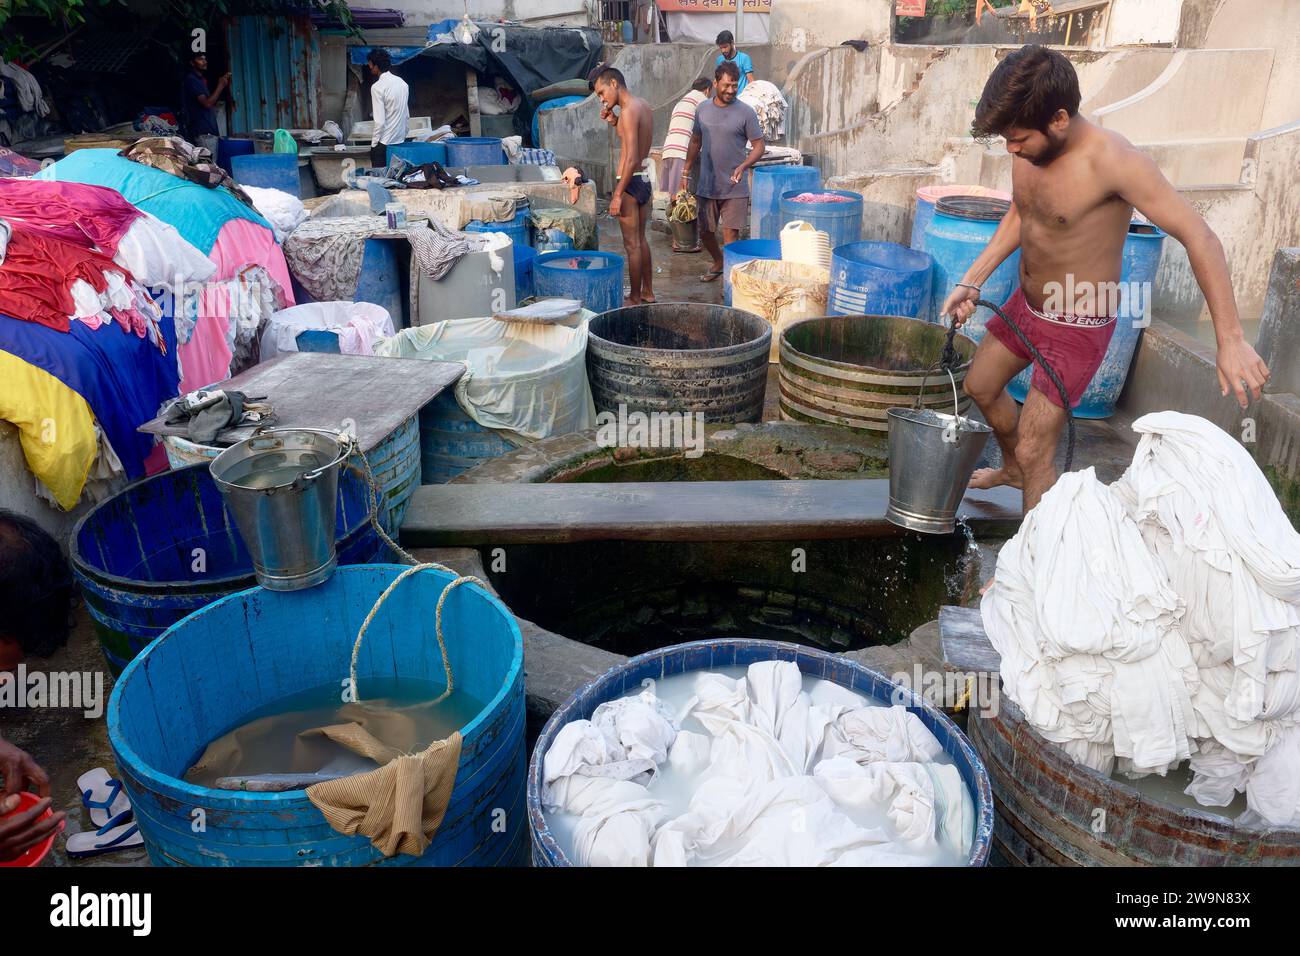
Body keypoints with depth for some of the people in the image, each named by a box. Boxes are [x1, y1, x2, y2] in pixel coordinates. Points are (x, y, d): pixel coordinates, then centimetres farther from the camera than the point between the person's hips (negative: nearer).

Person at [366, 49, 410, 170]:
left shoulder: (377, 87, -15)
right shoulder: (402, 83, 6)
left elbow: (380, 121, -18)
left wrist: (374, 142, -9)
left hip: (384, 143, -7)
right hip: (401, 141, 7)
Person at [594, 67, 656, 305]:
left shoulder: (629, 111, -18)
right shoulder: (644, 106, 11)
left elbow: (631, 158, -23)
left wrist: (618, 194, -22)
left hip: (631, 181, -10)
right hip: (644, 179, 10)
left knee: (632, 244, 0)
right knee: (640, 239, 19)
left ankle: (635, 299, 9)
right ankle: (647, 292, 28)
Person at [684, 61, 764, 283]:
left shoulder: (746, 112, -6)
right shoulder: (703, 109, 6)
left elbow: (758, 146, -6)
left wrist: (743, 166, -23)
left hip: (734, 188, -4)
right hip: (706, 186, 4)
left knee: (731, 235, -3)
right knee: (705, 232, 13)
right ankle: (719, 263, 39)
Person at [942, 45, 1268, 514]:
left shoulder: (1111, 159, -29)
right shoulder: (1029, 147, -8)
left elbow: (1200, 238, -27)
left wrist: (1231, 340, -30)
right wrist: (973, 280, 4)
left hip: (1077, 327, -8)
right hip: (1027, 303, 8)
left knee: (1034, 453, -6)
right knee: (980, 387, 27)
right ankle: (1012, 468, 54)